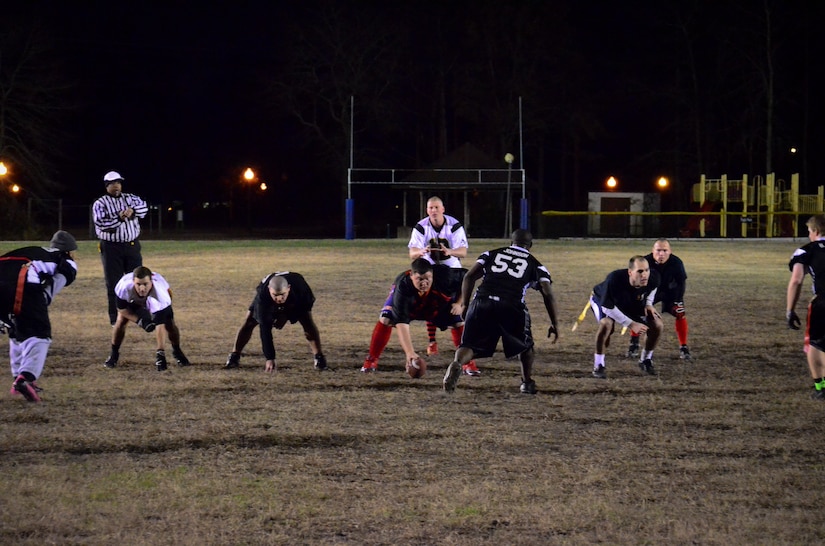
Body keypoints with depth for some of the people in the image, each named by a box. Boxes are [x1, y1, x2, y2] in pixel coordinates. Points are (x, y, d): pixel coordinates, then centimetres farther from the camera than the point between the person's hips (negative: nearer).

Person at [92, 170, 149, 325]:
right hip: (111, 247, -3)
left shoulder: (130, 198, 9)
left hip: (132, 245, 3)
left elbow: (144, 207, -7)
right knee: (113, 283, 0)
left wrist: (132, 211, -26)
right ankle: (115, 318, 6)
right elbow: (100, 223, -16)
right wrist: (119, 218, -24)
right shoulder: (100, 204, -2)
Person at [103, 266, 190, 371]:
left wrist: (160, 353, -53)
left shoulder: (159, 294, -48)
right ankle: (114, 354, 8)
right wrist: (139, 320, -35)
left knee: (170, 324, -12)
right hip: (132, 300, 1)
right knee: (121, 322, -15)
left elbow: (160, 326, -49)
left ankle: (177, 352, 18)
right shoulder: (124, 286, -43)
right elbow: (121, 308, -23)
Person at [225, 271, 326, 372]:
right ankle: (234, 357, 3)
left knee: (308, 323, -19)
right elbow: (264, 328, -43)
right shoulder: (262, 295, -44)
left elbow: (308, 303, -20)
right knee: (249, 322, -12)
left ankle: (319, 359, -6)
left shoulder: (300, 287, -43)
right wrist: (269, 358, -46)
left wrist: (285, 318, -29)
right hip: (268, 304, 0)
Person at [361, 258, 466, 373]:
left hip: (437, 305, 2)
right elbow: (401, 324, -47)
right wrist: (409, 352, -57)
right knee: (385, 320, -25)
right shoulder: (402, 287, -43)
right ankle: (371, 360, -8)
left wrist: (458, 304, -29)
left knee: (458, 322, -13)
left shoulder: (444, 275, -38)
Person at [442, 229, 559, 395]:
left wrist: (465, 305, 20)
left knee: (470, 344, 4)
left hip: (482, 302, 1)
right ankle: (527, 382, 23)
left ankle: (457, 363, -26)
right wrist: (554, 324, 15)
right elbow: (548, 294, 11)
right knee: (525, 345, 25)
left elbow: (469, 277, 14)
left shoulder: (491, 254, 26)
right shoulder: (534, 264, 22)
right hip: (511, 307, -1)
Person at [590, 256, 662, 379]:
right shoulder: (614, 280, -44)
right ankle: (598, 365, -20)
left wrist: (648, 303, -15)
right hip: (603, 299, -5)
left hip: (632, 303, 5)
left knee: (656, 325, -9)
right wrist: (631, 324, -34)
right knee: (606, 324, -35)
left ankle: (646, 360, 15)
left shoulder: (653, 278, -29)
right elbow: (608, 307, -33)